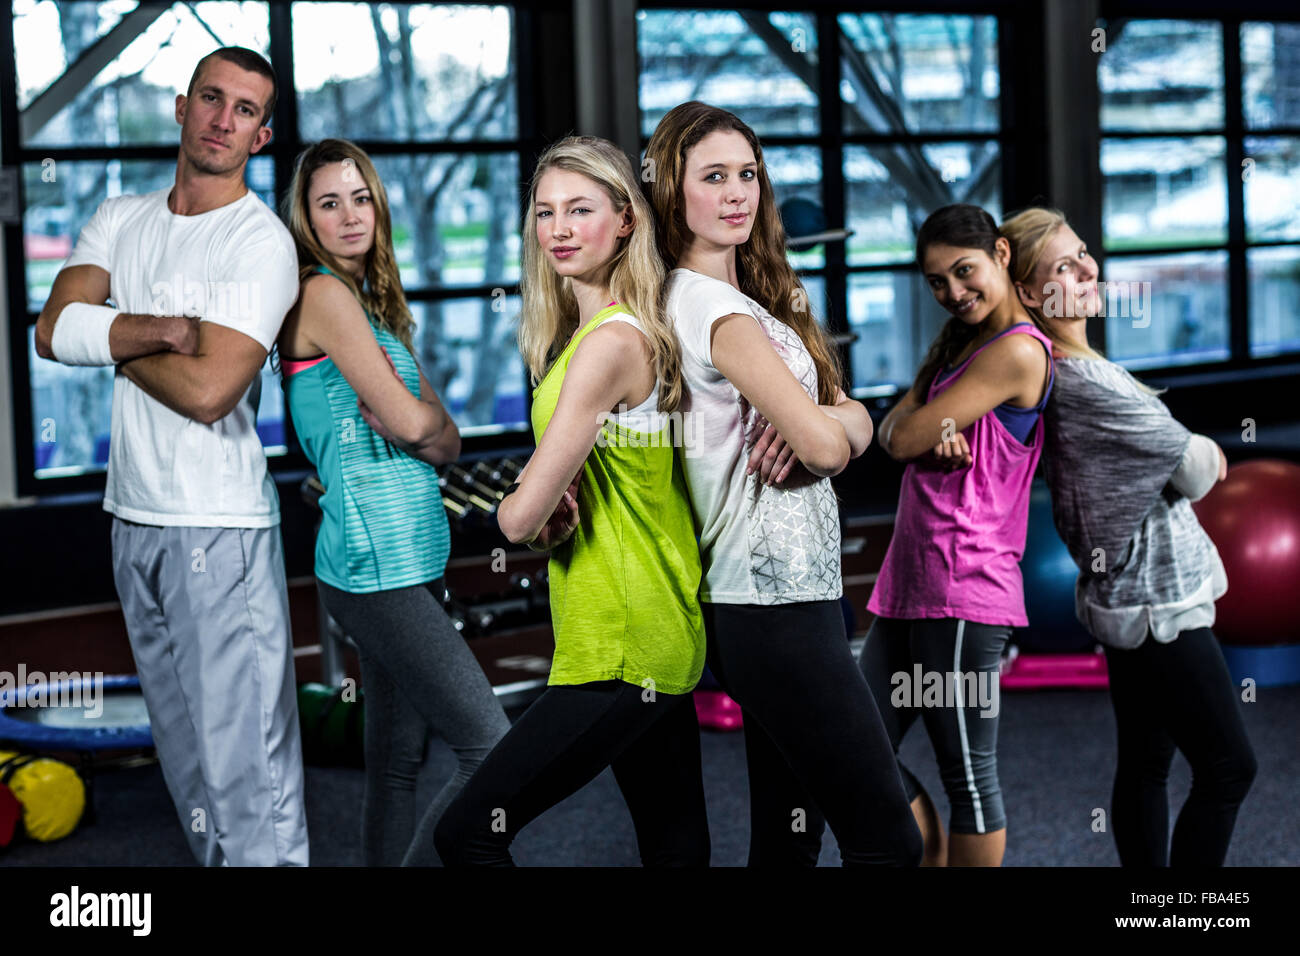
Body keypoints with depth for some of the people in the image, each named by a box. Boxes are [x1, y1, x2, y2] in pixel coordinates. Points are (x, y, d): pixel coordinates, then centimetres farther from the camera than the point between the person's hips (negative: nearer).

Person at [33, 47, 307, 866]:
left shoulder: (262, 242, -9)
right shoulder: (121, 221, 11)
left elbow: (207, 390, -19)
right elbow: (54, 330, -3)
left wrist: (113, 343, -4)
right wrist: (162, 329, -16)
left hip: (220, 529, -7)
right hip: (135, 521, 7)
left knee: (245, 765, -8)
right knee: (184, 749, 14)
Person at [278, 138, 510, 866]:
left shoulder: (373, 304, 18)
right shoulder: (324, 295, -9)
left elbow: (447, 443, 11)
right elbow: (411, 421, -14)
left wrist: (414, 423, -9)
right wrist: (422, 415, 7)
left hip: (409, 561, 9)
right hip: (379, 564, -9)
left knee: (399, 764, 10)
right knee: (494, 749, -11)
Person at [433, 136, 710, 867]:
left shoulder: (609, 343, -19)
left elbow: (520, 518, -21)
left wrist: (523, 504, 2)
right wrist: (551, 510, -6)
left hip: (621, 652, -10)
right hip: (661, 640, 10)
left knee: (468, 833, -8)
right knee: (677, 844, 15)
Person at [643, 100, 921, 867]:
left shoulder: (744, 297, 16)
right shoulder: (716, 311, -14)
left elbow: (853, 422, 10)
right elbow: (824, 444, -20)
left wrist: (823, 421, -13)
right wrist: (824, 425, 3)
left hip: (782, 593, 10)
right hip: (775, 604, -10)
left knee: (787, 832, 13)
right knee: (886, 840, -7)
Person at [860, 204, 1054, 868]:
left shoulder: (1019, 351, -11)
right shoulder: (955, 343, 19)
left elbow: (907, 439, -13)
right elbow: (892, 433, 9)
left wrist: (921, 426, 9)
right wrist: (933, 431, -12)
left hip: (964, 588, -9)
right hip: (910, 584, 9)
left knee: (967, 774, 0)